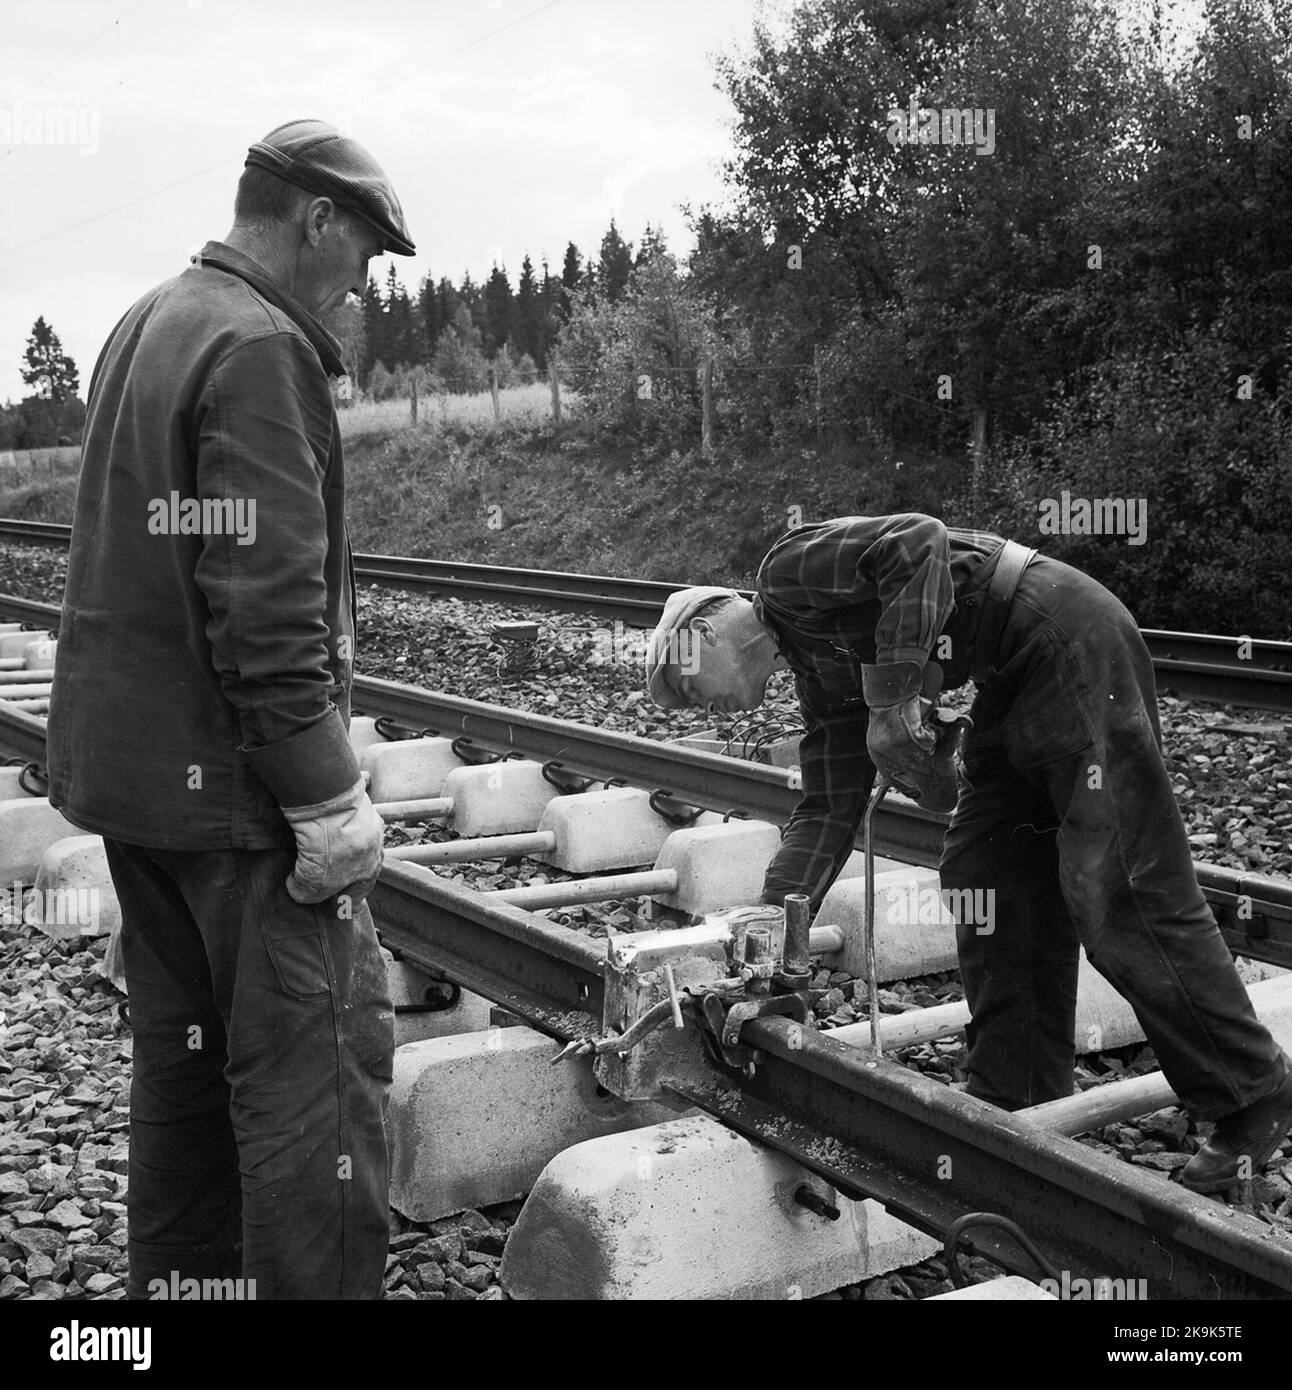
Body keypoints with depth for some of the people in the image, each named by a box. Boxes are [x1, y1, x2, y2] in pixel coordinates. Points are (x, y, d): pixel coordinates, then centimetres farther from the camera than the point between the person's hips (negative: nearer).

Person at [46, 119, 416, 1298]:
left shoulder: (146, 326, 15)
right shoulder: (260, 350, -16)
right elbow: (266, 606, -23)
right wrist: (329, 800, -19)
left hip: (126, 764, 10)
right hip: (230, 780, -10)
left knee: (184, 1052, 18)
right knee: (316, 1067, -3)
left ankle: (179, 1280, 30)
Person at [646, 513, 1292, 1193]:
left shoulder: (789, 568, -6)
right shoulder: (818, 671, 20)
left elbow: (919, 542, -22)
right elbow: (828, 812, 17)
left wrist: (892, 698, -20)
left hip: (1066, 642, -10)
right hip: (1010, 689, 10)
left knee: (1116, 894, -8)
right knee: (983, 882, 10)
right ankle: (1012, 1105, 19)